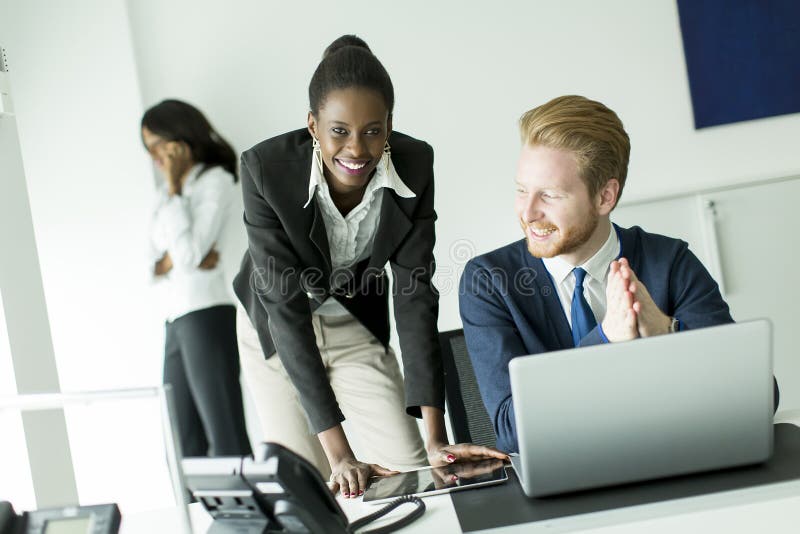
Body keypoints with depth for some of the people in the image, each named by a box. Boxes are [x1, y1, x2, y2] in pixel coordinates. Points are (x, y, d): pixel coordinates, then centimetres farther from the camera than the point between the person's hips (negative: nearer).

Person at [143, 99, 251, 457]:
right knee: (183, 449, 5)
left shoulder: (215, 180, -2)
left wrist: (173, 189, -7)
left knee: (226, 440, -8)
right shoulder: (166, 194, 19)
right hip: (175, 321, 8)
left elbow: (189, 253, -14)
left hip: (207, 316, -8)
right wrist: (172, 260, -8)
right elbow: (149, 266, 13)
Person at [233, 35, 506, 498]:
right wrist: (338, 452, -35)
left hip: (357, 323, 2)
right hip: (276, 329, -2)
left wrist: (436, 439, -28)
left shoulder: (414, 164, -23)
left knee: (411, 470, -5)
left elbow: (415, 293, -21)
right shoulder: (267, 168, -31)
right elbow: (285, 307, -31)